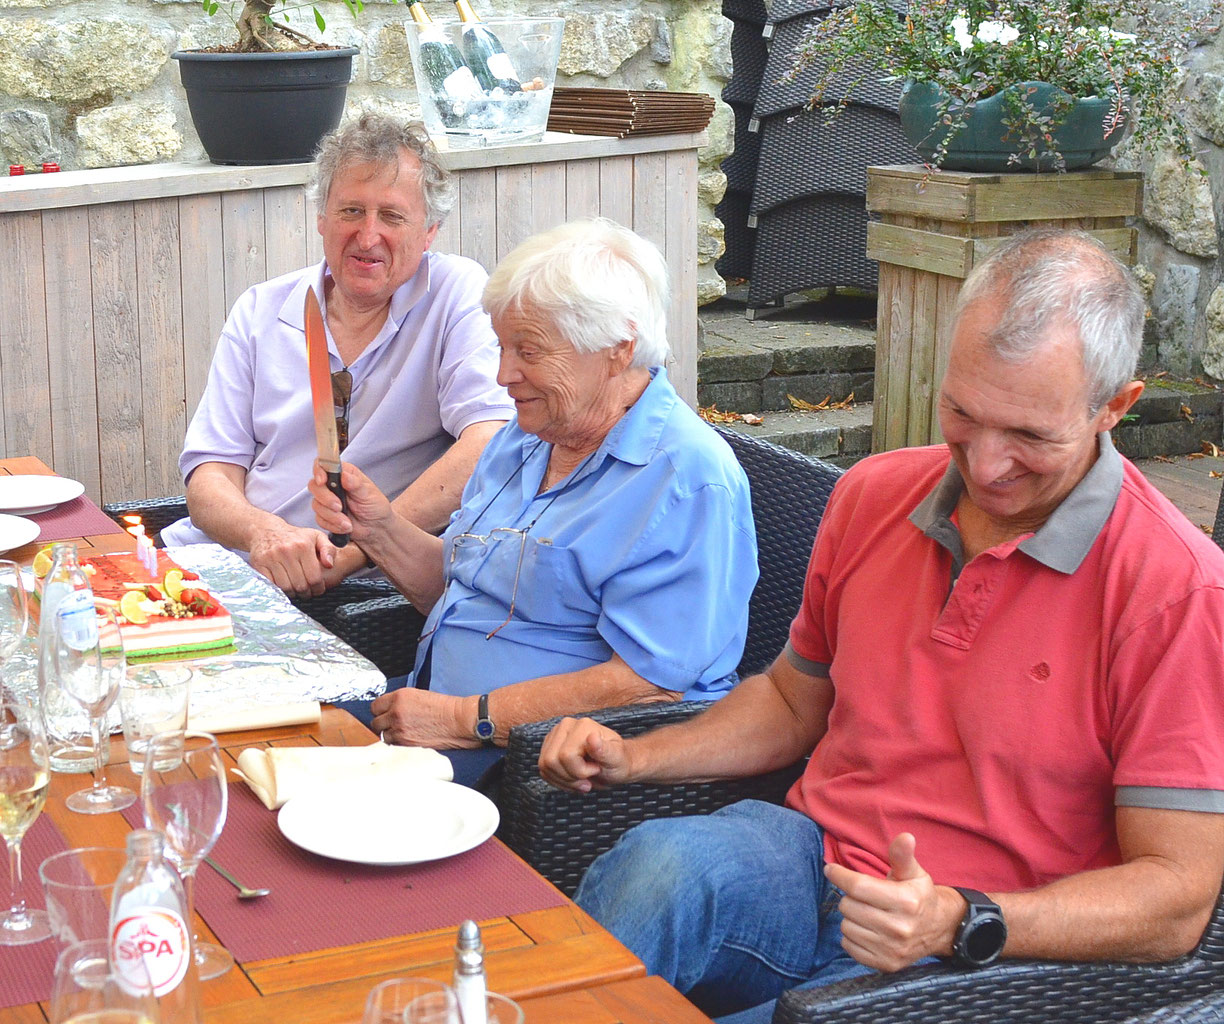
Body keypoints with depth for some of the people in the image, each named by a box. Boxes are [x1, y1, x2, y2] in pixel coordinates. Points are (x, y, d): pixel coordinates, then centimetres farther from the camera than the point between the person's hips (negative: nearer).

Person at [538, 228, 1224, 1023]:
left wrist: (960, 923, -26)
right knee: (659, 863, -31)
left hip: (971, 958, -4)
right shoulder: (875, 494, 8)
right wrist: (633, 758, 8)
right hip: (812, 860, 5)